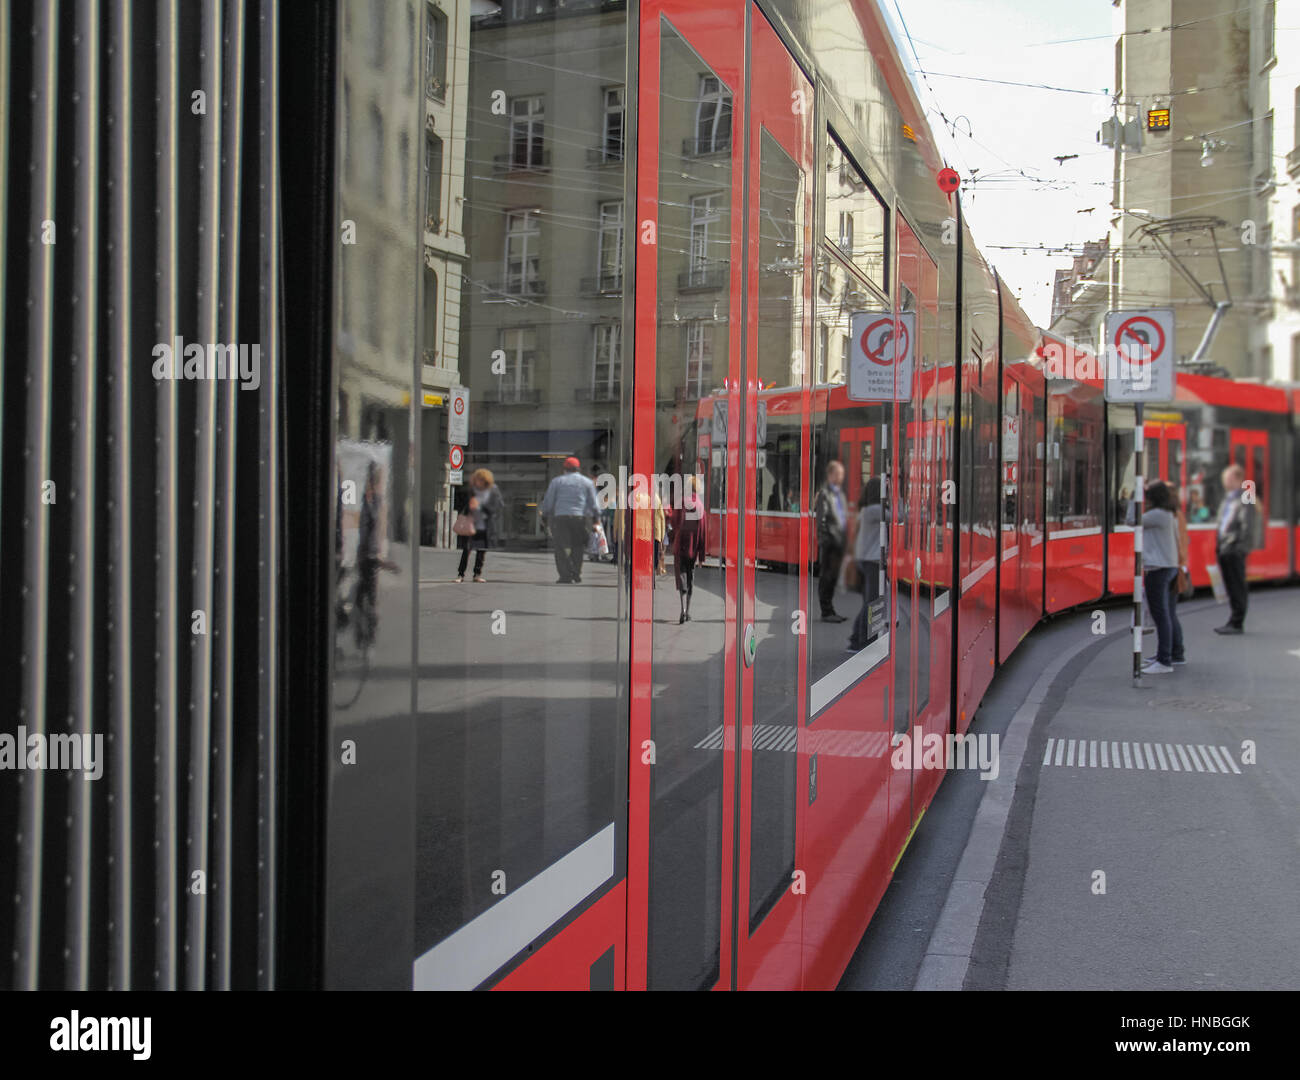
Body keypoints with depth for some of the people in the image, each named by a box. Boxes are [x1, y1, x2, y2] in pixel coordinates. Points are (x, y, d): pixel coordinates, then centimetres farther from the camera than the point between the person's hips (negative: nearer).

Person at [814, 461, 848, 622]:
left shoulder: (839, 493, 17)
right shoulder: (824, 493, -11)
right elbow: (821, 519, -15)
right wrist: (825, 539, -19)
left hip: (838, 541, 9)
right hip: (829, 541, -9)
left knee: (833, 576, 13)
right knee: (827, 576, -4)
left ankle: (830, 610, 20)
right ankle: (826, 612, 0)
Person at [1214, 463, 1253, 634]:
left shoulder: (1244, 500, -9)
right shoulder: (1227, 498, 18)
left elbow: (1247, 526, -14)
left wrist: (1241, 547, -19)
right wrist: (1218, 544, 15)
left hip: (1234, 550, -8)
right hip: (1224, 550, 8)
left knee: (1237, 587, -3)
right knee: (1231, 587, 12)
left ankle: (1236, 623, -1)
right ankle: (1235, 620, 19)